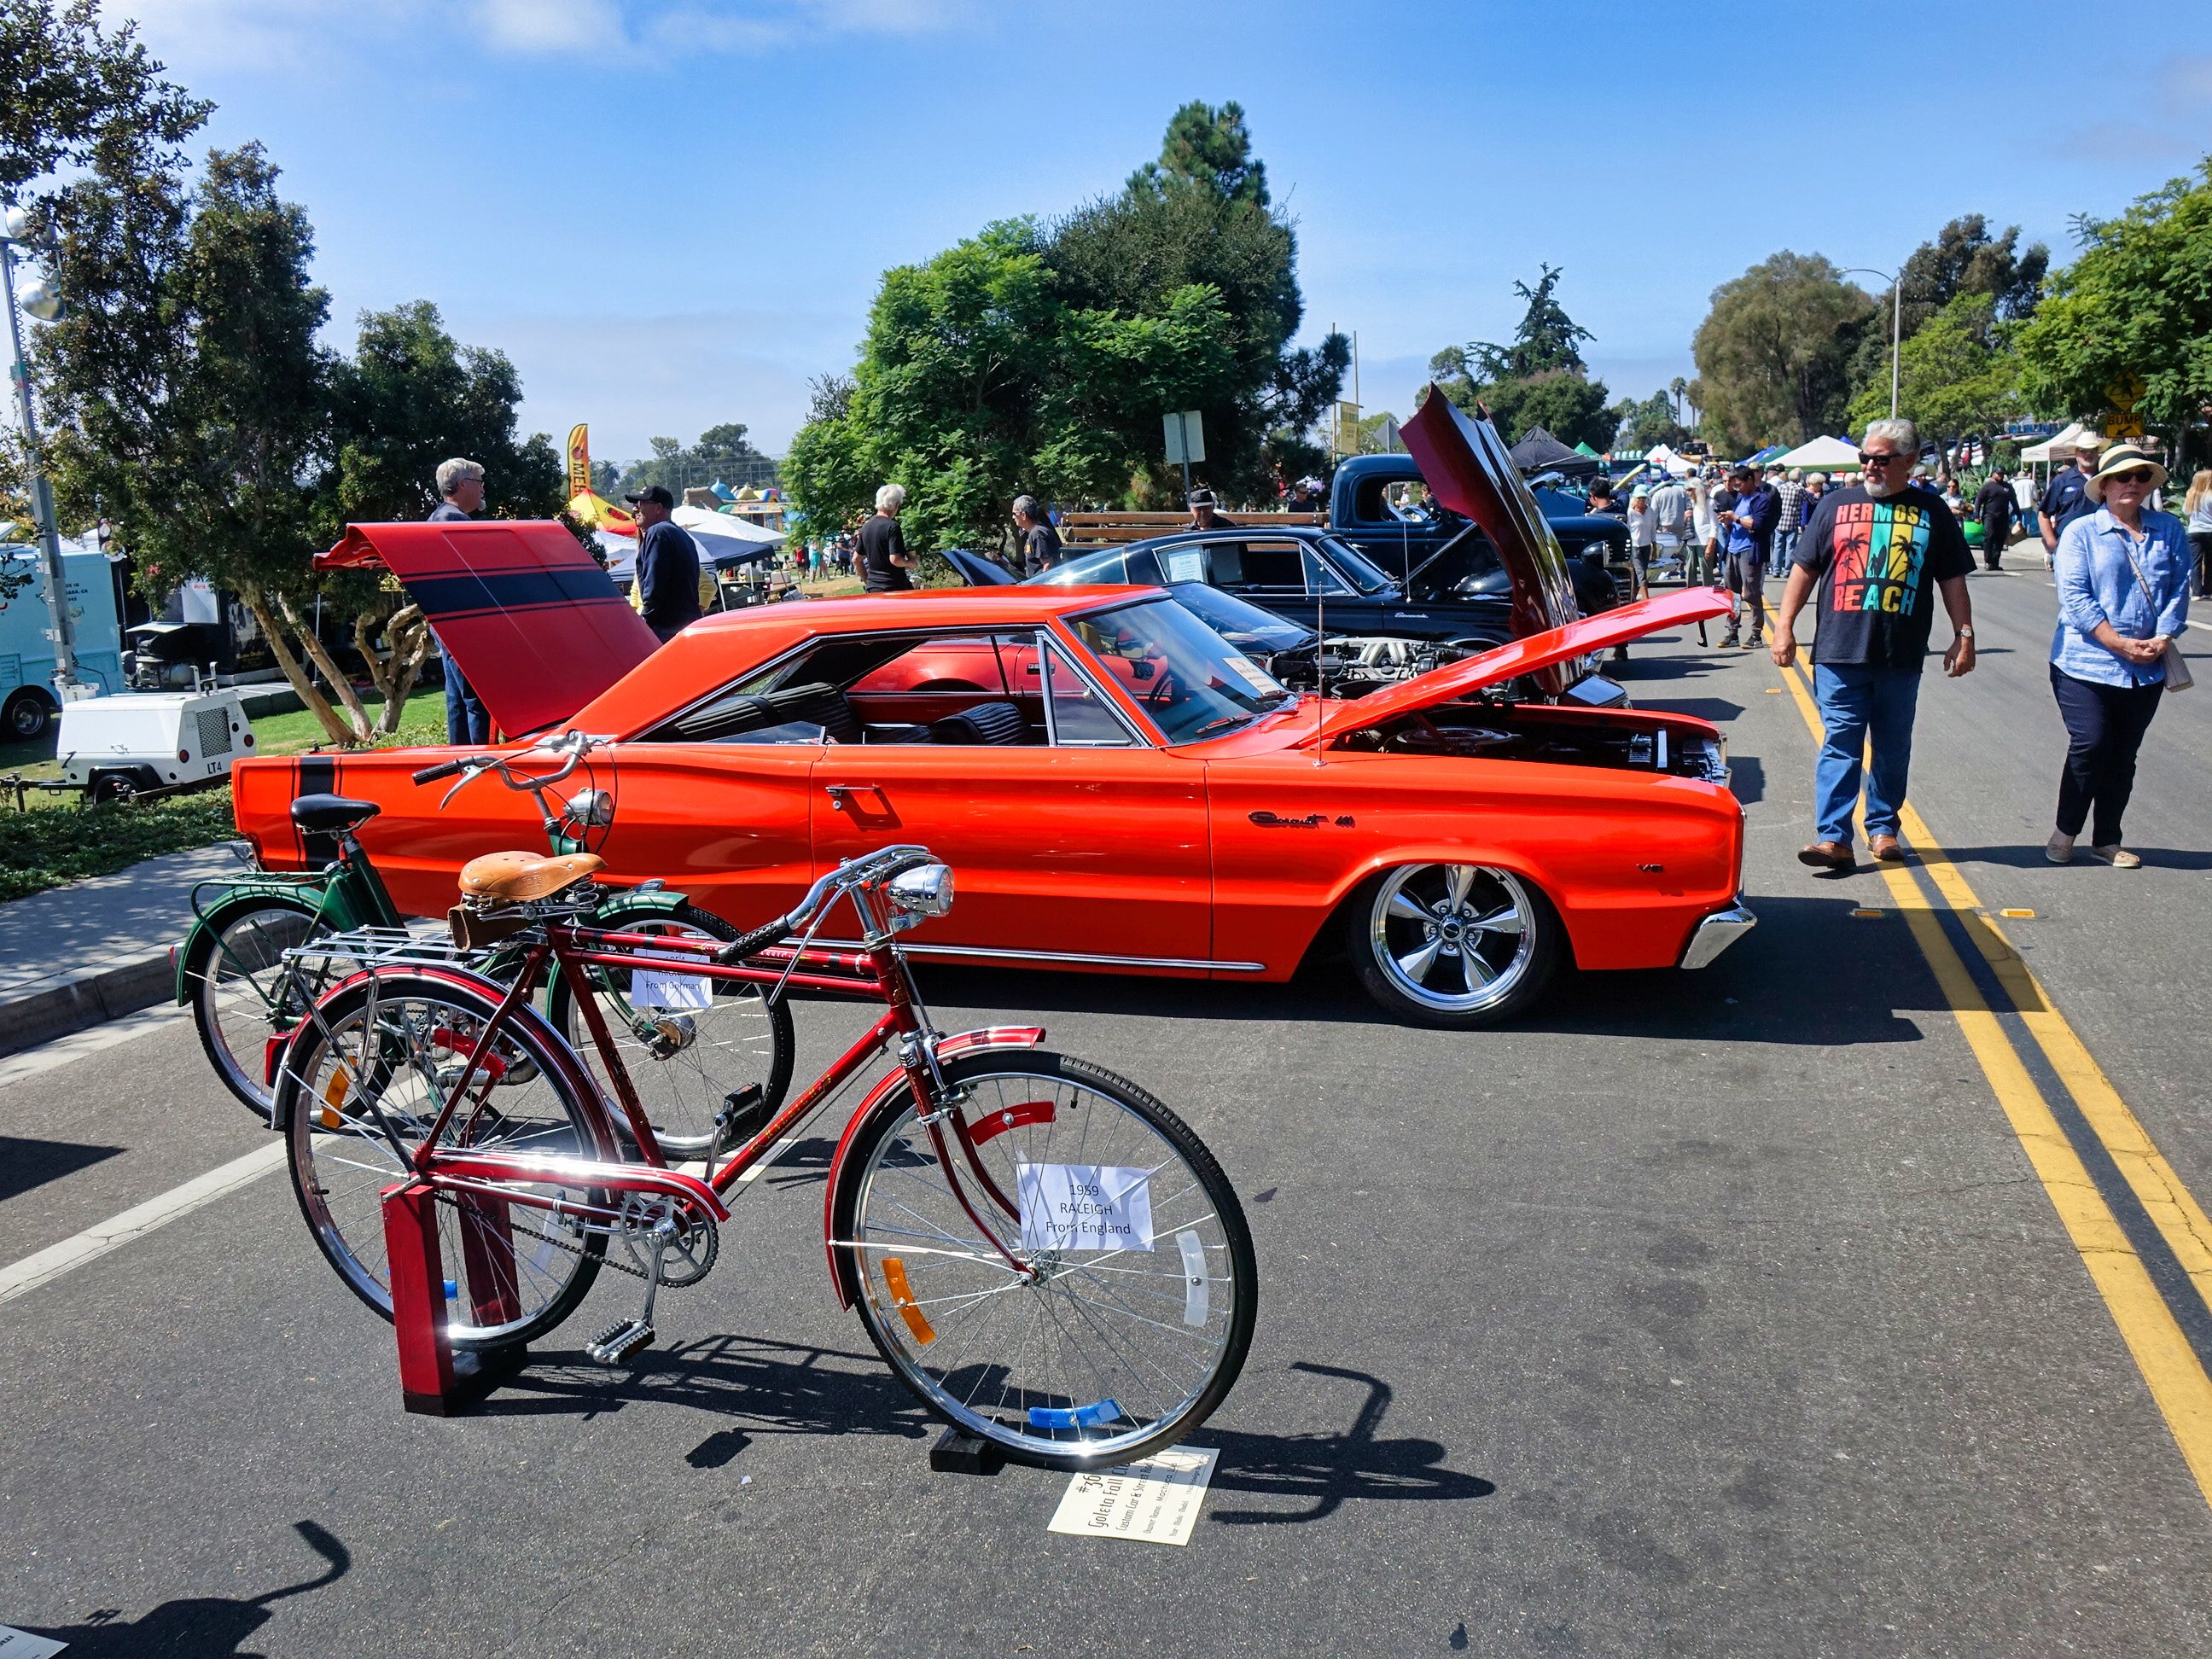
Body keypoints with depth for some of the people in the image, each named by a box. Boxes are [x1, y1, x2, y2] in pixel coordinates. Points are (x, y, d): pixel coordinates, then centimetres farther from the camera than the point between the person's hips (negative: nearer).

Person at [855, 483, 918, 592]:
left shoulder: (866, 527, 12)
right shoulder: (892, 526, -12)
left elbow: (856, 559, 16)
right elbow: (895, 559, -20)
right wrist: (910, 563, -2)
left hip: (873, 588, 8)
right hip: (894, 587, -8)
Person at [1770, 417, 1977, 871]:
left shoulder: (1932, 510, 9)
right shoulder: (1837, 504, 7)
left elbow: (1952, 579, 11)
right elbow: (1805, 568, 8)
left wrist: (1964, 635, 7)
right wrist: (1784, 625, 2)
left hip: (1901, 656, 1)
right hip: (1839, 651, -1)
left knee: (1893, 747, 10)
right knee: (1841, 745, -5)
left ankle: (1883, 828, 23)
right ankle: (1834, 838, -7)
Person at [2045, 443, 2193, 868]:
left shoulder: (2169, 530, 9)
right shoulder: (2081, 532, -2)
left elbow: (2179, 590, 6)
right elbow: (2075, 597, -11)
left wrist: (2162, 639, -10)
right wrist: (2120, 644, -16)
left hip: (2147, 670, 4)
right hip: (2086, 663, -4)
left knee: (2123, 755, 9)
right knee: (2089, 746, -8)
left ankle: (2107, 839, 20)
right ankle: (2065, 830, 11)